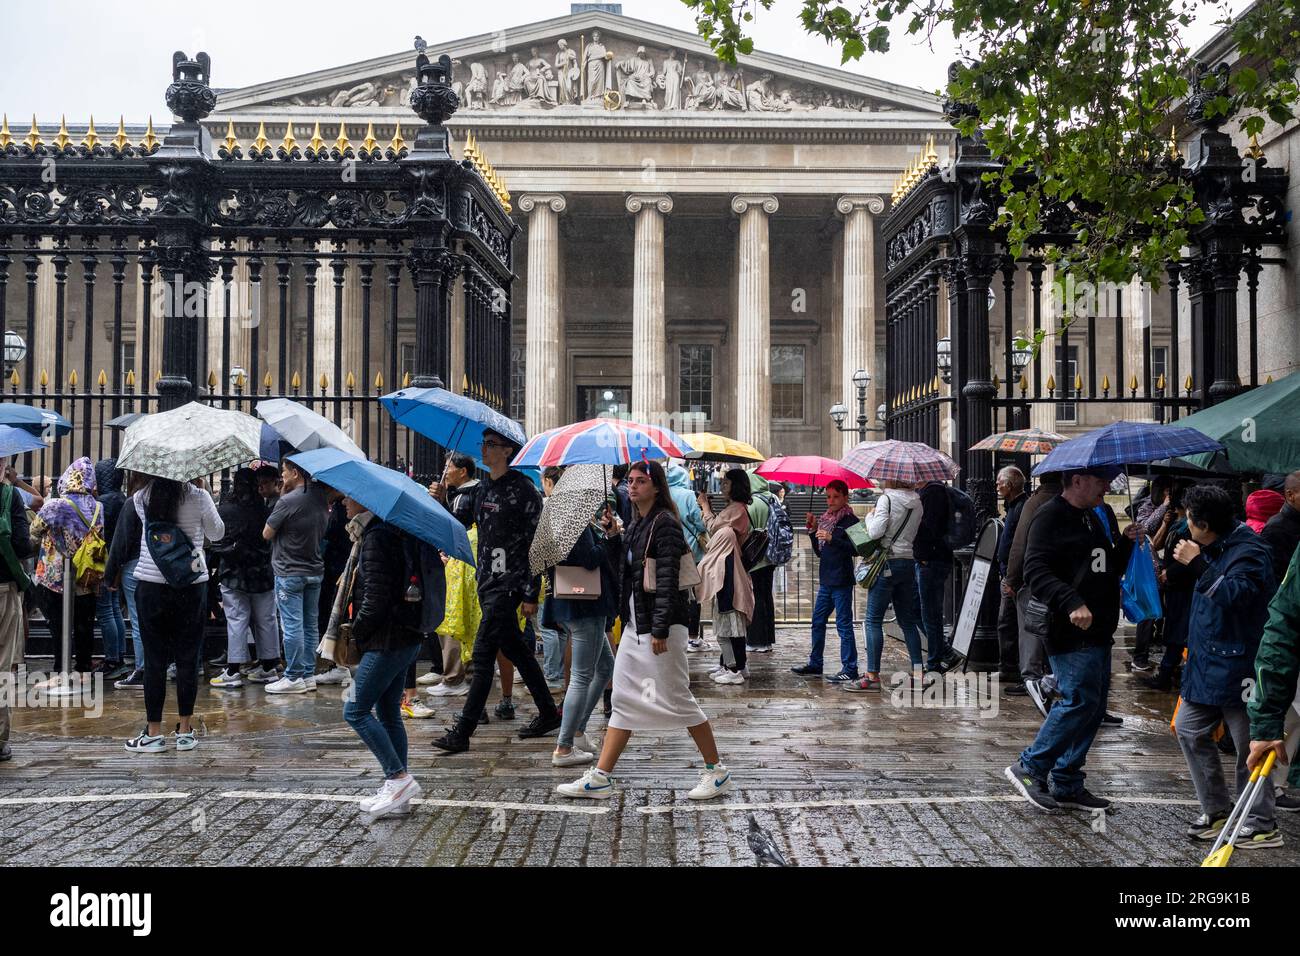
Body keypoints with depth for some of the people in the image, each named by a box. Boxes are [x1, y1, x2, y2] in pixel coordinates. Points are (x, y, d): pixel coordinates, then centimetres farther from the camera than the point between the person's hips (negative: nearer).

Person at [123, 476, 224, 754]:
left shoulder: (141, 499, -4)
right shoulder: (198, 496, -8)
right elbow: (217, 534, 7)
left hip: (150, 587, 1)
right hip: (191, 587, 0)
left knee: (154, 659, 6)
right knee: (188, 658, 8)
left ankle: (154, 732, 8)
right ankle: (185, 731, 12)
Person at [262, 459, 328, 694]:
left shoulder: (287, 501, -17)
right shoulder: (320, 497, 3)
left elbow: (267, 533, -7)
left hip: (289, 573, -7)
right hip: (315, 569, 7)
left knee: (292, 626, -2)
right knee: (310, 624, 12)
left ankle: (294, 677, 2)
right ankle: (309, 674, 17)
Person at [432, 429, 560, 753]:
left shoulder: (524, 490, -11)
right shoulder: (484, 489, 13)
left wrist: (530, 594, -15)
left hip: (508, 584, -9)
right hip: (487, 581, 9)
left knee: (483, 653, -10)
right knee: (515, 650, 15)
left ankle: (462, 732, -9)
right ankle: (548, 713, 28)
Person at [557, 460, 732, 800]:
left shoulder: (665, 523, -12)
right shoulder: (635, 524, 14)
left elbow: (667, 580, -18)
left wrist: (660, 629, -22)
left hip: (661, 628, -9)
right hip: (634, 626, 9)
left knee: (677, 699, -2)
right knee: (624, 701, 8)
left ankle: (717, 772, 11)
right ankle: (599, 778, 10)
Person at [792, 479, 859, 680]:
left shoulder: (850, 521, -7)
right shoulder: (825, 519, 15)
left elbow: (855, 549, -18)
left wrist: (832, 539, -25)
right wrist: (812, 530, 6)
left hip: (842, 581, -8)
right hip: (826, 580, 8)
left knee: (844, 624, -6)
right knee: (817, 621, 12)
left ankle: (850, 669, -3)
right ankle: (815, 665, 21)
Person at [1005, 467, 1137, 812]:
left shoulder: (1099, 517, 20)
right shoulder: (1051, 517, -9)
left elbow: (1111, 570, 26)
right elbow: (1036, 570, -18)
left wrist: (1125, 544, 7)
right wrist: (1072, 603, -29)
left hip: (1098, 631, 9)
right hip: (1071, 631, -9)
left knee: (1093, 708, 9)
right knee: (1080, 700, -13)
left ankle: (1067, 786, 17)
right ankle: (1030, 767, 1)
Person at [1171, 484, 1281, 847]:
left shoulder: (1249, 551, -17)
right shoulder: (1216, 548, 11)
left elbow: (1234, 594, -32)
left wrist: (1197, 564, -29)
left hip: (1237, 665, -10)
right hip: (1207, 661, 10)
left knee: (1250, 747, 0)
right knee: (1189, 729, 12)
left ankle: (1262, 826, 12)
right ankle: (1217, 811, 22)